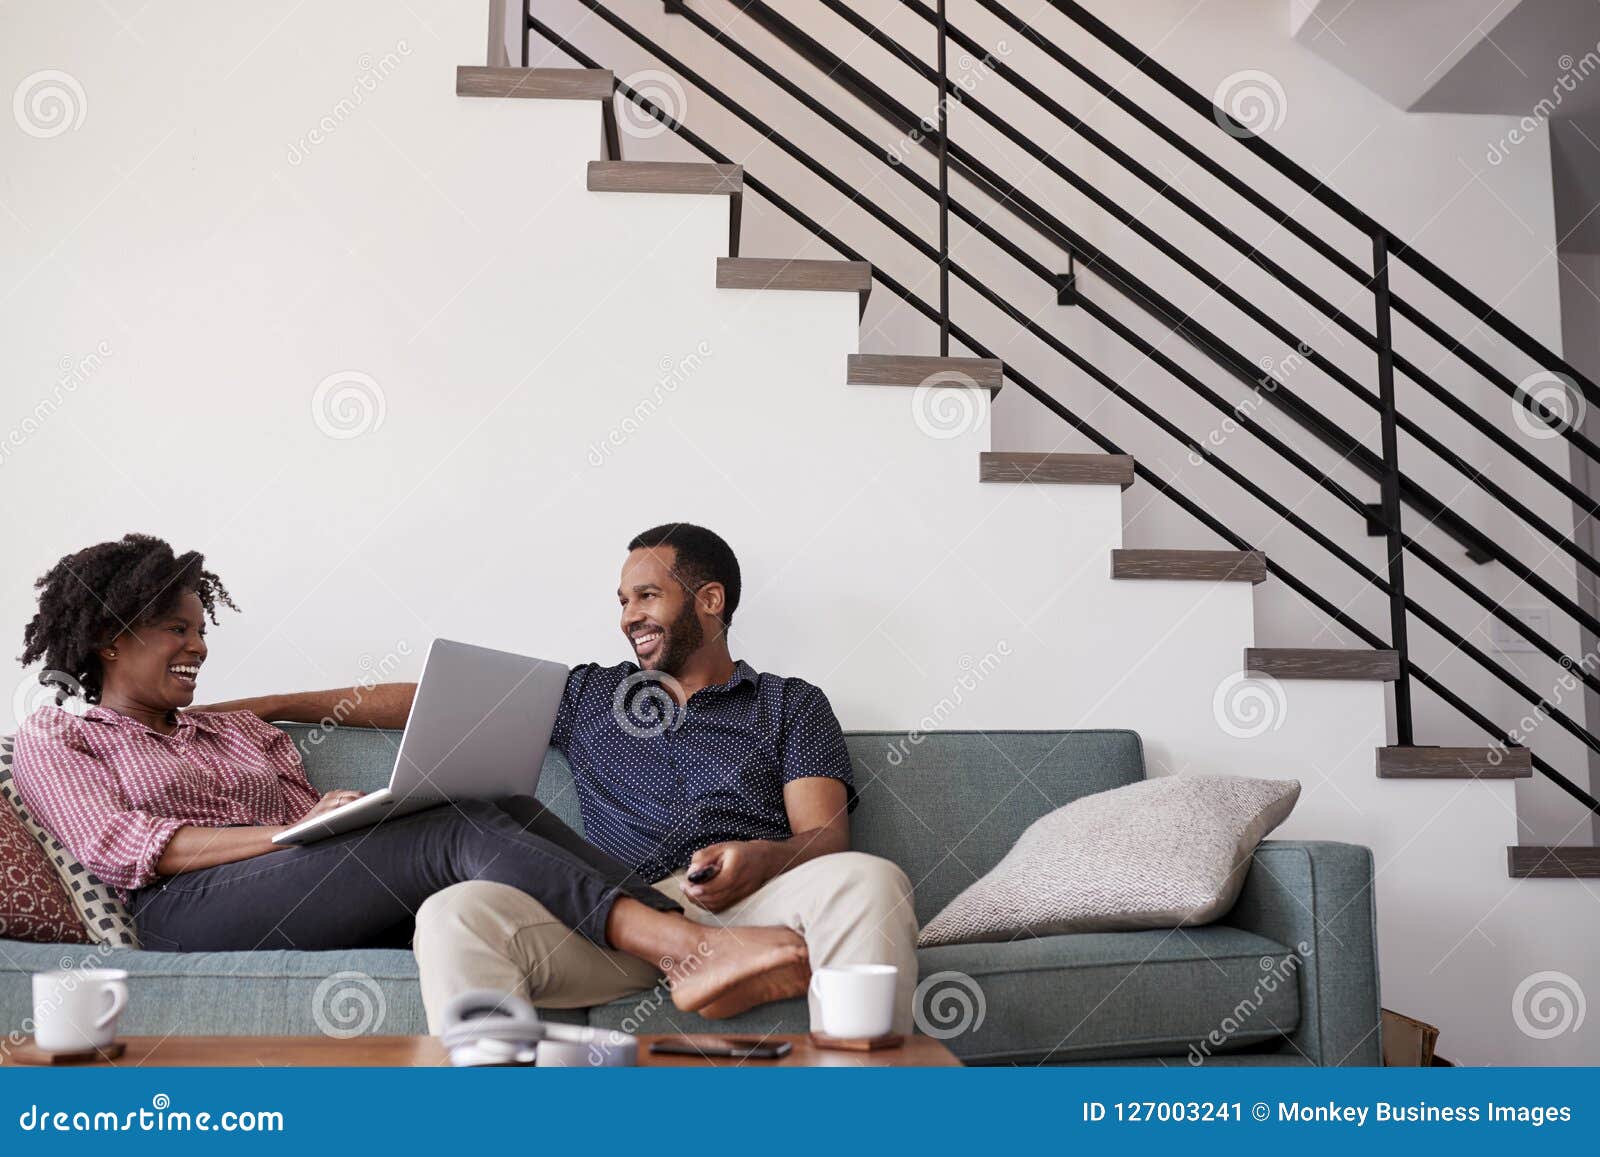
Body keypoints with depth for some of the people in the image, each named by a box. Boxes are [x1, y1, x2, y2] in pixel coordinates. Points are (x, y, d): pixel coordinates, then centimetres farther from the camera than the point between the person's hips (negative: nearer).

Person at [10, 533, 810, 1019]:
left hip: (332, 903, 5)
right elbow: (127, 849, -2)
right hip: (193, 912, -5)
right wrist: (292, 832, -13)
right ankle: (691, 948, -43)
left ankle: (693, 953, -43)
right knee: (461, 832, -29)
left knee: (511, 812, -24)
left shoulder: (239, 730, 33)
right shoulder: (52, 741, 17)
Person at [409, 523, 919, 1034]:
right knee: (454, 914, -27)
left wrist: (764, 858, -16)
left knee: (869, 880, -35)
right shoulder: (586, 694, 29)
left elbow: (825, 836, 6)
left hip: (751, 901, -1)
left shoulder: (794, 704, 21)